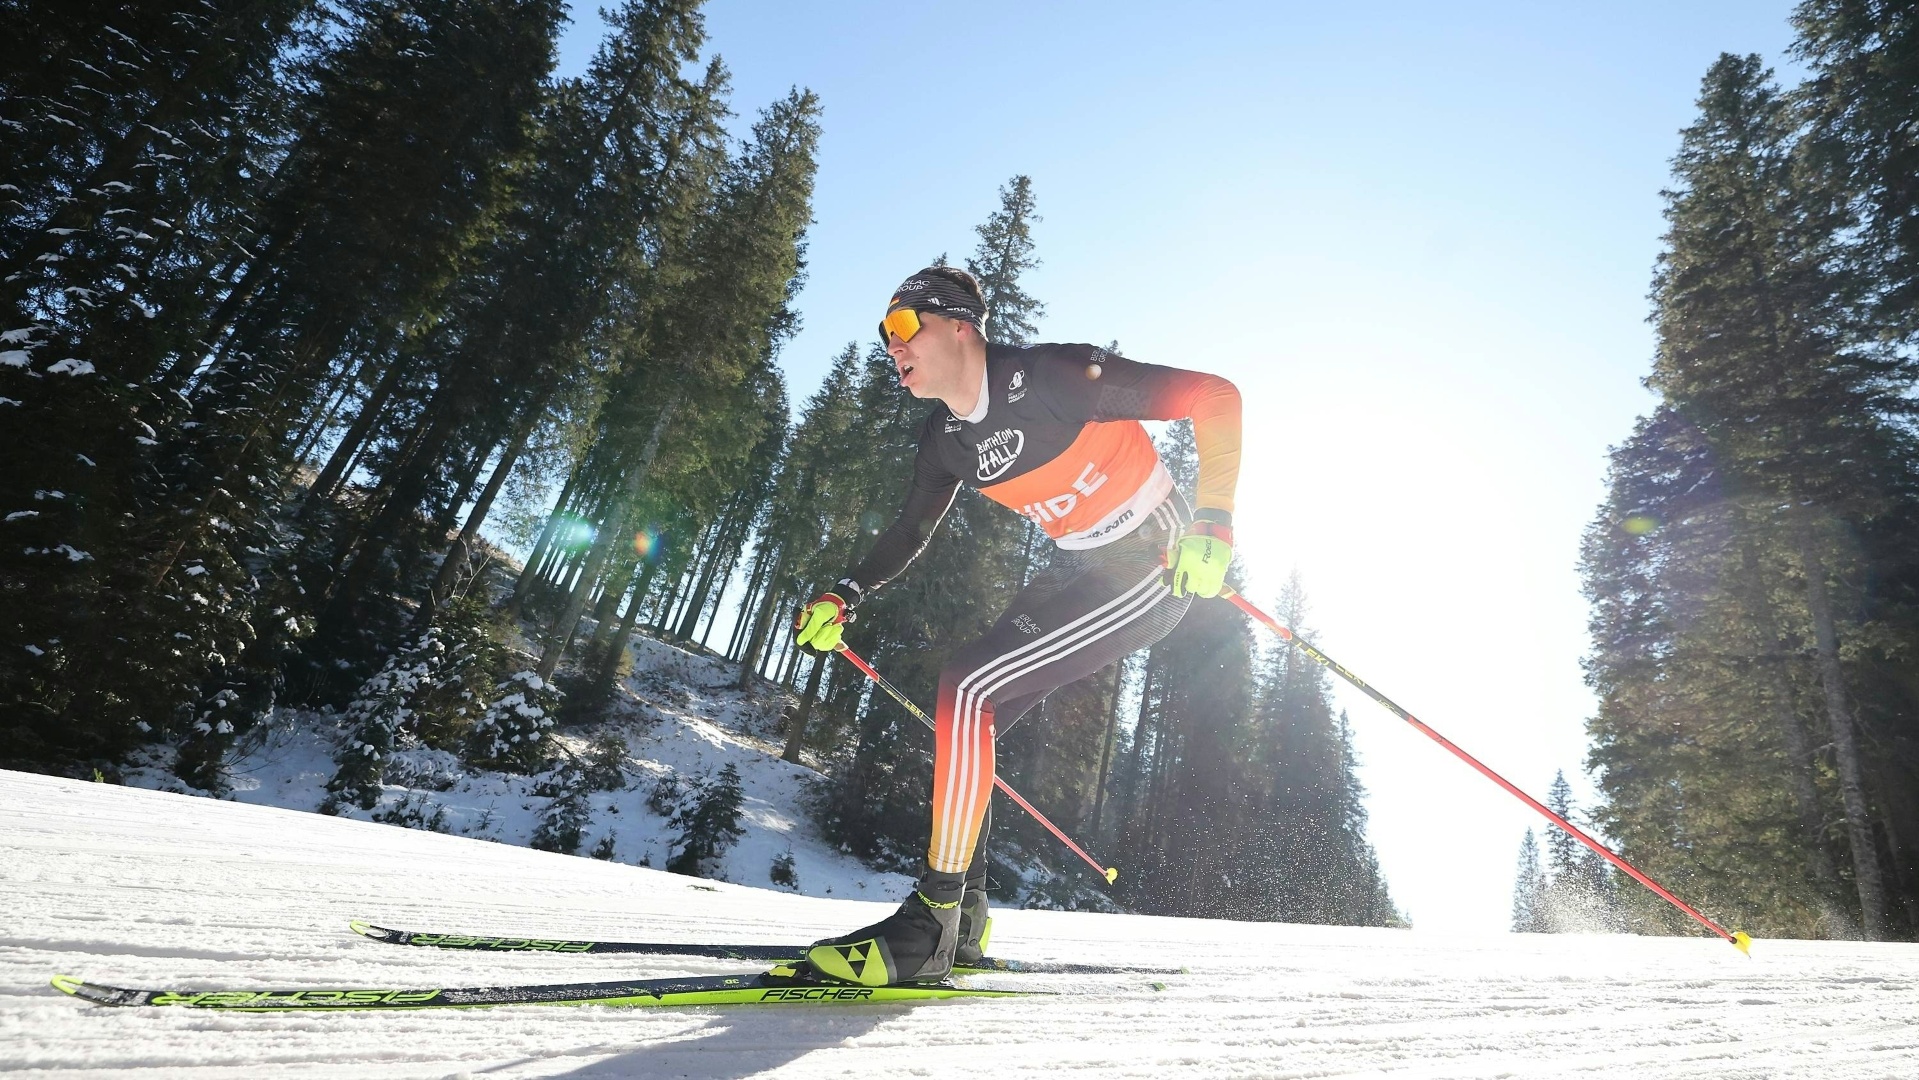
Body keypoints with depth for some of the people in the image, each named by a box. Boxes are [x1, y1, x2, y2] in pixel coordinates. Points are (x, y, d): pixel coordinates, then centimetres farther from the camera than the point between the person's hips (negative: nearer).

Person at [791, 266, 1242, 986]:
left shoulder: (1051, 375, -21)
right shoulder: (946, 436, 2)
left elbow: (1214, 396, -19)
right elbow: (910, 533, 16)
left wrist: (1213, 520, -28)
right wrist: (843, 597, 4)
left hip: (1156, 566, -8)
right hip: (1078, 569, 8)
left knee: (968, 687, -20)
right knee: (964, 711, 1)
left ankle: (931, 926, -8)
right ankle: (962, 920, 15)